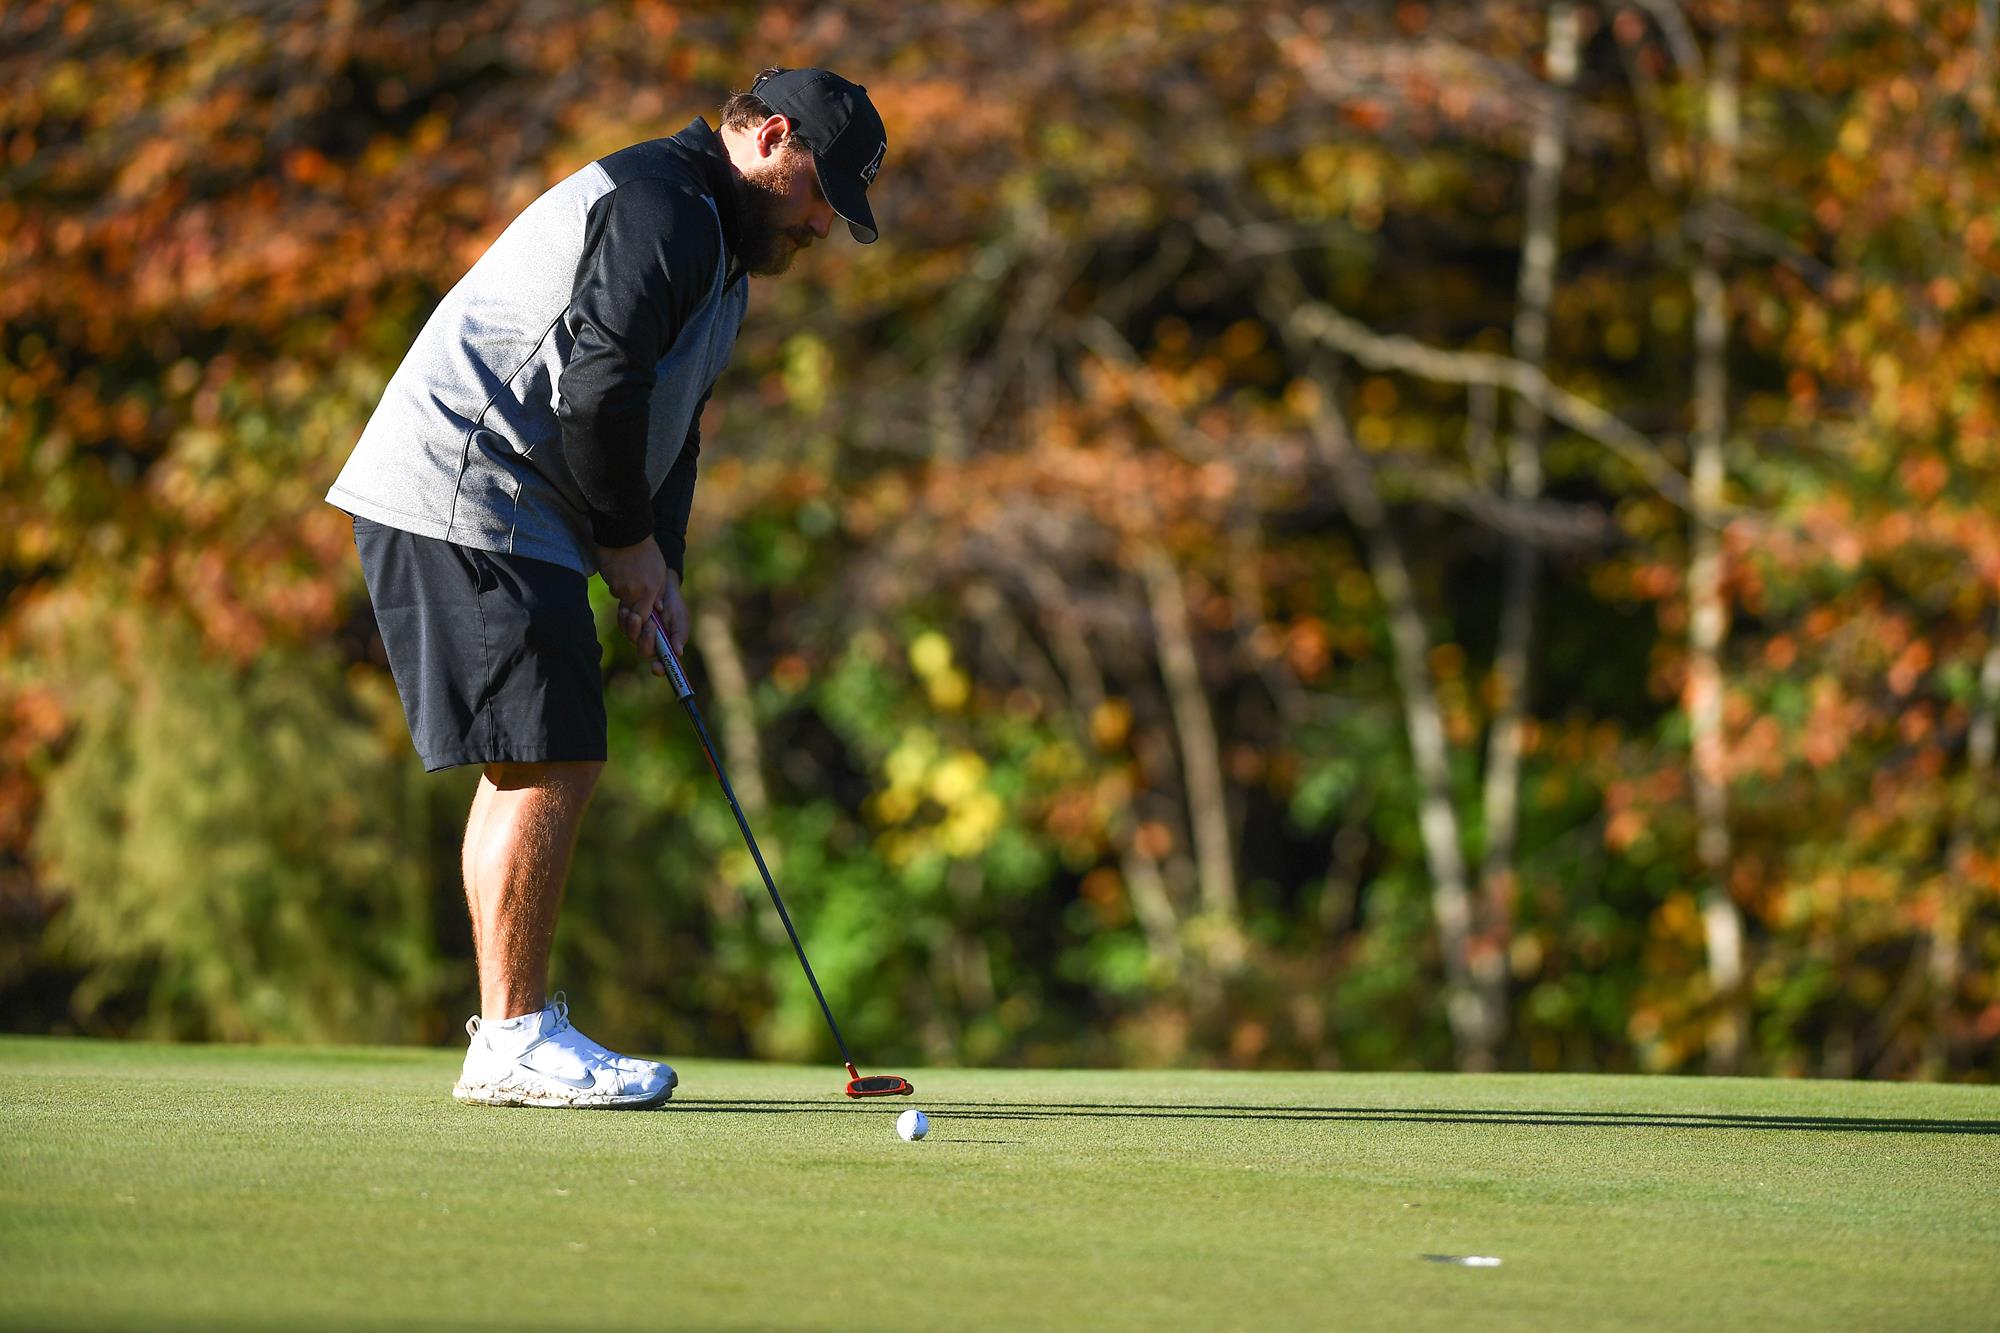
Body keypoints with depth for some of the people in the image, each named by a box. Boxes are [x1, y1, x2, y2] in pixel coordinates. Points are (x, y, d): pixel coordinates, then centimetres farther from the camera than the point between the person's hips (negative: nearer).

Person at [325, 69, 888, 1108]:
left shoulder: (718, 256, 23)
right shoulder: (662, 205, -13)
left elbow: (668, 422, 22)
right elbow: (598, 389, -21)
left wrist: (657, 567, 7)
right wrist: (628, 542, -9)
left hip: (510, 517, 11)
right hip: (463, 499, -11)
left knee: (550, 761, 11)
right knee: (544, 760, -12)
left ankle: (517, 1028, 15)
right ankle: (513, 1040, -9)